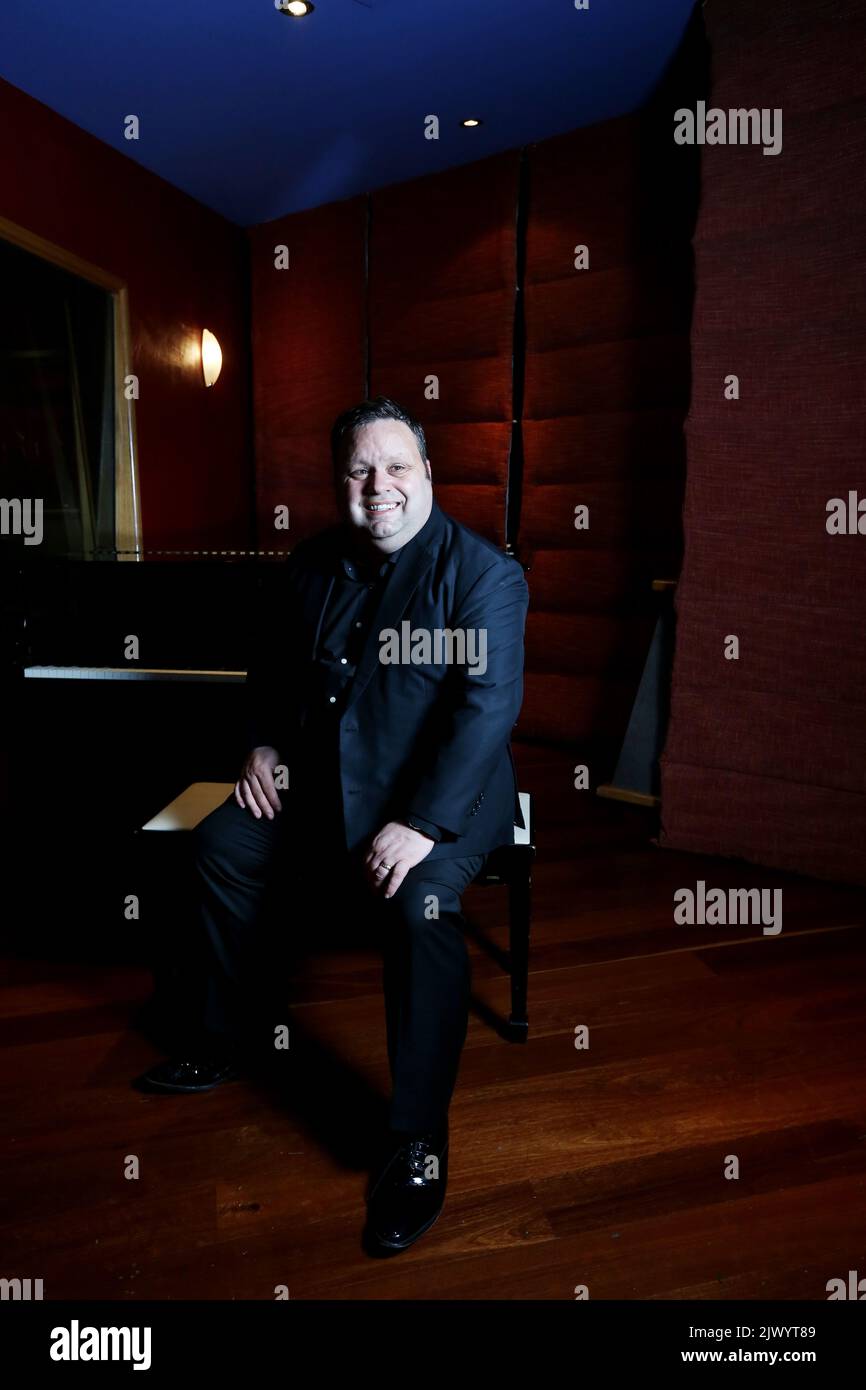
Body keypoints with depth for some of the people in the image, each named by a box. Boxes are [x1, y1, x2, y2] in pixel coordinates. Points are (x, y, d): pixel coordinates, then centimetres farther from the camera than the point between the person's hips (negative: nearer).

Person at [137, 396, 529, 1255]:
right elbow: (272, 661, 22)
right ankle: (222, 1041, 25)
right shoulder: (314, 564, 7)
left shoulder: (483, 573, -14)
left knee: (419, 904, -31)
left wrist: (422, 825, -31)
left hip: (442, 795, -6)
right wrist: (264, 746, 6)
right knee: (223, 845, 4)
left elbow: (489, 705, -24)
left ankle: (417, 1145, -13)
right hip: (322, 780, 7)